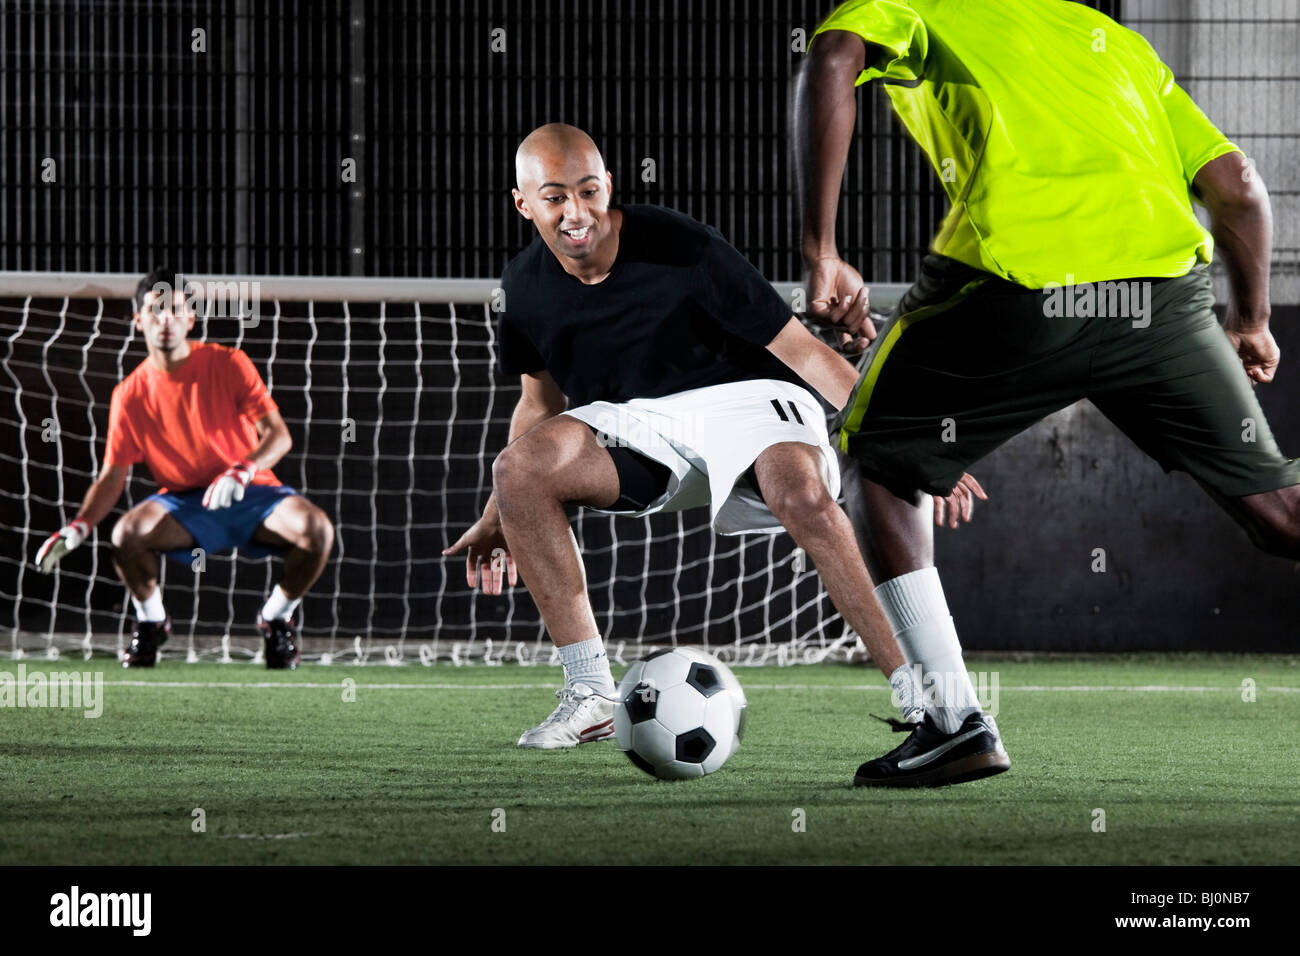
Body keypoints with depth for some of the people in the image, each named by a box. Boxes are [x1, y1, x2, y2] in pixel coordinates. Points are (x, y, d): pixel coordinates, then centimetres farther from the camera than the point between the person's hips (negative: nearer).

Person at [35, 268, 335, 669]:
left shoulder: (229, 364, -6)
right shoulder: (131, 394, -2)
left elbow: (278, 435, -11)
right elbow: (112, 477, 1)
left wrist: (243, 471, -32)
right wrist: (78, 527, -18)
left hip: (251, 495, -1)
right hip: (182, 502, 1)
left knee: (315, 529, -30)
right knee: (128, 532, -32)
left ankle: (278, 616, -1)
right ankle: (151, 620, -1)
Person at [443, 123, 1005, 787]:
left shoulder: (683, 250, -19)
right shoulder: (525, 286, -3)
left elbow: (802, 350, -18)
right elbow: (542, 399, 17)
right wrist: (498, 518, 16)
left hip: (742, 399, -5)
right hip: (635, 424, 5)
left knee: (802, 493, -38)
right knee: (519, 467, -24)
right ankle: (589, 695, -13)